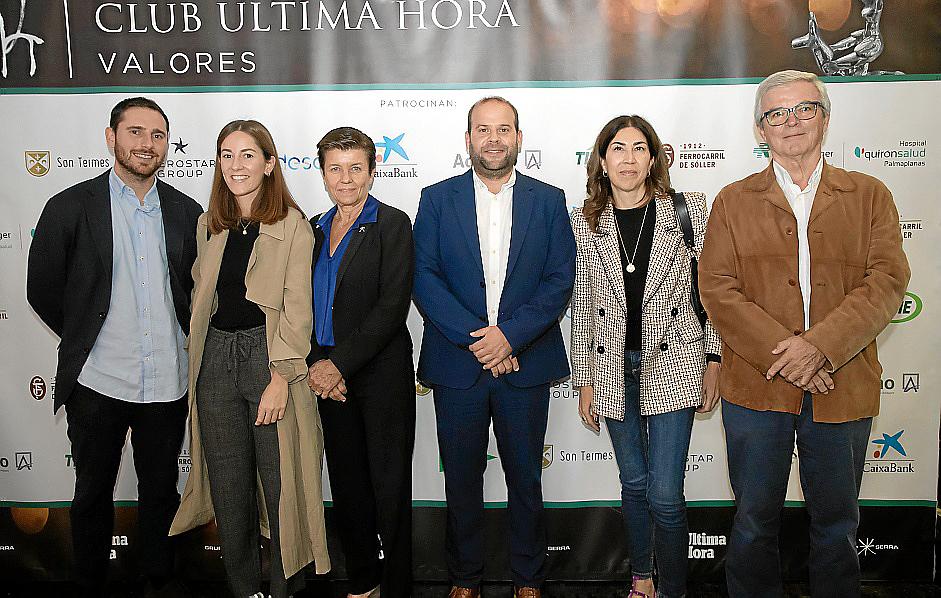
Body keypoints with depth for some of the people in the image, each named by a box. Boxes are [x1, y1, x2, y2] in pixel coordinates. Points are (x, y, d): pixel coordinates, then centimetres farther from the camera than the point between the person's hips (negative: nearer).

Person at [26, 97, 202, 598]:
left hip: (167, 382, 2)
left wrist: (184, 339, 7)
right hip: (97, 382, -2)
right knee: (93, 495, 14)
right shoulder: (70, 208, -5)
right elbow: (42, 290, 2)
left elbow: (199, 286, 14)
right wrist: (83, 340, 5)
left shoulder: (186, 212, 3)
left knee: (161, 491, 16)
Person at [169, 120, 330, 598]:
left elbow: (296, 309, -10)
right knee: (228, 485, 12)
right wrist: (197, 354, 11)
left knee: (280, 484, 2)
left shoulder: (292, 226, -5)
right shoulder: (209, 224, 12)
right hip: (215, 360, 5)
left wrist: (280, 378, -16)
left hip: (269, 354, -5)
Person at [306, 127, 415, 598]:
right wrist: (316, 364, -4)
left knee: (389, 487, 4)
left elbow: (392, 306, -15)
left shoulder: (392, 224, -6)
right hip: (330, 377, 6)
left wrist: (339, 364, -17)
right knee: (347, 487, 15)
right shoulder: (314, 229, 11)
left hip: (382, 376, -5)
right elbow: (304, 305, 11)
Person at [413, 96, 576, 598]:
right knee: (462, 480, 12)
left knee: (525, 479, 12)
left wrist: (510, 334, -15)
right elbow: (424, 278, -5)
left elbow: (560, 282, -2)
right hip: (455, 364, 0)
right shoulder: (437, 199, 3)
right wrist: (475, 338, -15)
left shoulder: (548, 200, 4)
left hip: (525, 364, 0)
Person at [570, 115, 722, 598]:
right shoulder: (585, 223, 2)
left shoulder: (688, 209, -3)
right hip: (614, 368, 2)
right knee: (634, 483, 15)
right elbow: (582, 307, 5)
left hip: (671, 364, -2)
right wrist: (584, 380, 5)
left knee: (665, 495, -2)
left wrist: (713, 360, -1)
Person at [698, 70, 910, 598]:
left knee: (837, 524, 14)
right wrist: (778, 352, -15)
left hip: (843, 387, 1)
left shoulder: (870, 196, 7)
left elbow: (888, 282, -4)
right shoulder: (734, 201, 6)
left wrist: (820, 346, -18)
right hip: (756, 388, 0)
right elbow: (717, 288, -4)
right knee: (755, 520, 10)